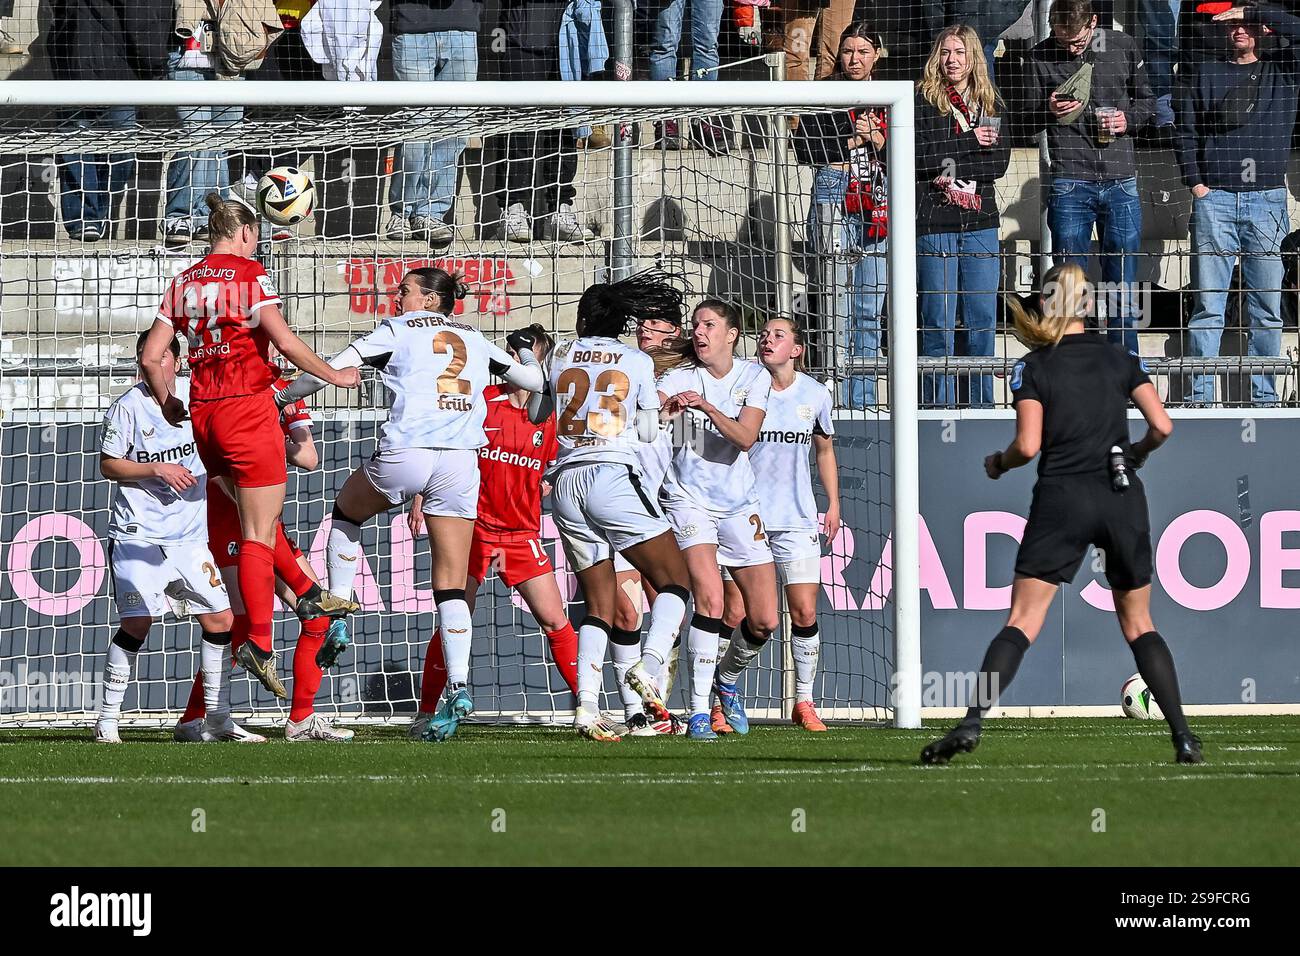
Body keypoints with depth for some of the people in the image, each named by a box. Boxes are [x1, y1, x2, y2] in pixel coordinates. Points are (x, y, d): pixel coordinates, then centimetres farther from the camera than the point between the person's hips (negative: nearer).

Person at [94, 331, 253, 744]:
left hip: (191, 534, 5)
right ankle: (107, 720, -2)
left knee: (220, 619, 1)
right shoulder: (127, 407, -8)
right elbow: (108, 464, -5)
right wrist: (156, 469, -15)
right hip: (138, 534, -5)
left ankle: (216, 718, 10)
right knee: (137, 623, -12)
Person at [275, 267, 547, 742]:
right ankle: (458, 688, -10)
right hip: (461, 462, 3)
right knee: (451, 585, 5)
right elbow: (535, 381, 25)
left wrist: (281, 397, 17)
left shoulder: (399, 330, 9)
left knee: (346, 511, 29)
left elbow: (331, 369, 3)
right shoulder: (475, 339, 20)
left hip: (405, 454, -3)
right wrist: (525, 350, 46)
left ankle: (337, 618, 19)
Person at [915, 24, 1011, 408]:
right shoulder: (923, 101, 2)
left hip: (980, 222, 3)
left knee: (983, 319, 3)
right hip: (935, 222, -3)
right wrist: (970, 143, -10)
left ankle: (982, 405, 10)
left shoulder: (991, 105, 12)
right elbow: (919, 157, -10)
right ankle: (939, 406, 2)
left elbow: (999, 162, 1)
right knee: (939, 322, -2)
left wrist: (953, 171, -12)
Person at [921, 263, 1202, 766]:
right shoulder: (1120, 359, 8)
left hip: (1063, 498, -3)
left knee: (1022, 621, -5)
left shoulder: (1033, 367, 0)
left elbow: (1028, 445, -10)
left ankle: (972, 722, -20)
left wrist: (998, 463, 11)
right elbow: (1161, 426, 1)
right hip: (1124, 498, 3)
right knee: (1138, 624, 14)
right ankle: (1183, 737, 6)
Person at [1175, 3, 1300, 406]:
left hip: (1267, 200, 0)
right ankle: (1199, 396, -4)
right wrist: (1196, 184, -2)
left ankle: (1264, 397, 6)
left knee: (1267, 308, 2)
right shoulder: (1206, 75, 14)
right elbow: (1186, 133, 11)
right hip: (1214, 198, 0)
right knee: (1208, 306, -4)